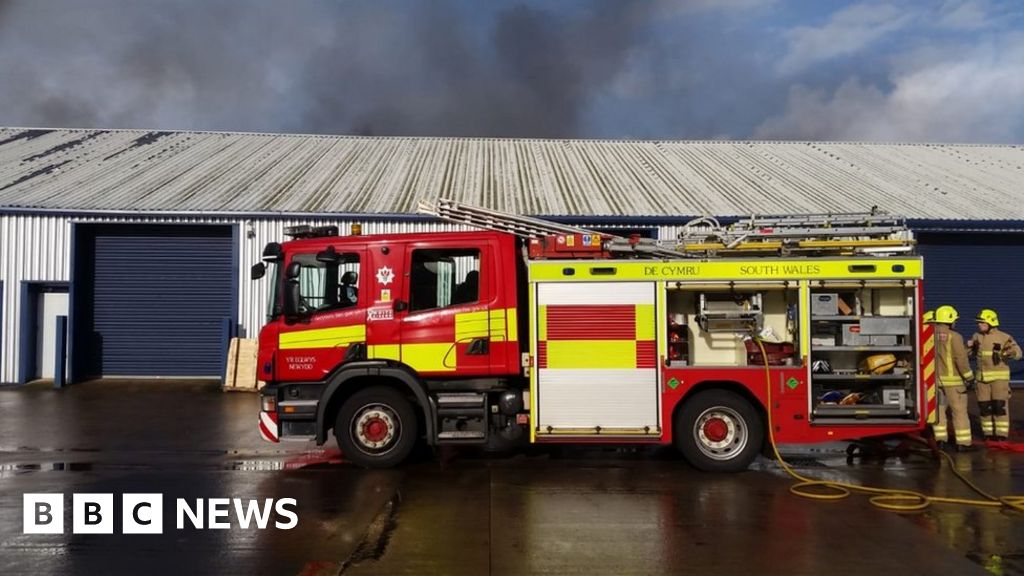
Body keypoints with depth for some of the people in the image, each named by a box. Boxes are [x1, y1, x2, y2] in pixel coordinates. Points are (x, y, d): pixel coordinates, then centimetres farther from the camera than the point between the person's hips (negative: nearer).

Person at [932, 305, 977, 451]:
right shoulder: (954, 337, -14)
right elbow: (961, 359, -17)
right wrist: (969, 377, -9)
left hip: (934, 379, 5)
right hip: (952, 379, -5)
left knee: (938, 409, 13)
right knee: (959, 411, 2)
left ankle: (939, 439, 13)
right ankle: (963, 443, 3)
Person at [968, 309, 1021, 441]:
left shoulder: (1003, 337, -9)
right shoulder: (977, 337, 5)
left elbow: (1017, 353, -15)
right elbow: (970, 354, 14)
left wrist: (1011, 351, -38)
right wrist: (968, 346, -9)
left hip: (999, 376, -4)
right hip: (983, 377, 4)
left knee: (999, 405, -6)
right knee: (984, 406, 4)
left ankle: (1001, 434, 2)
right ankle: (989, 433, 15)